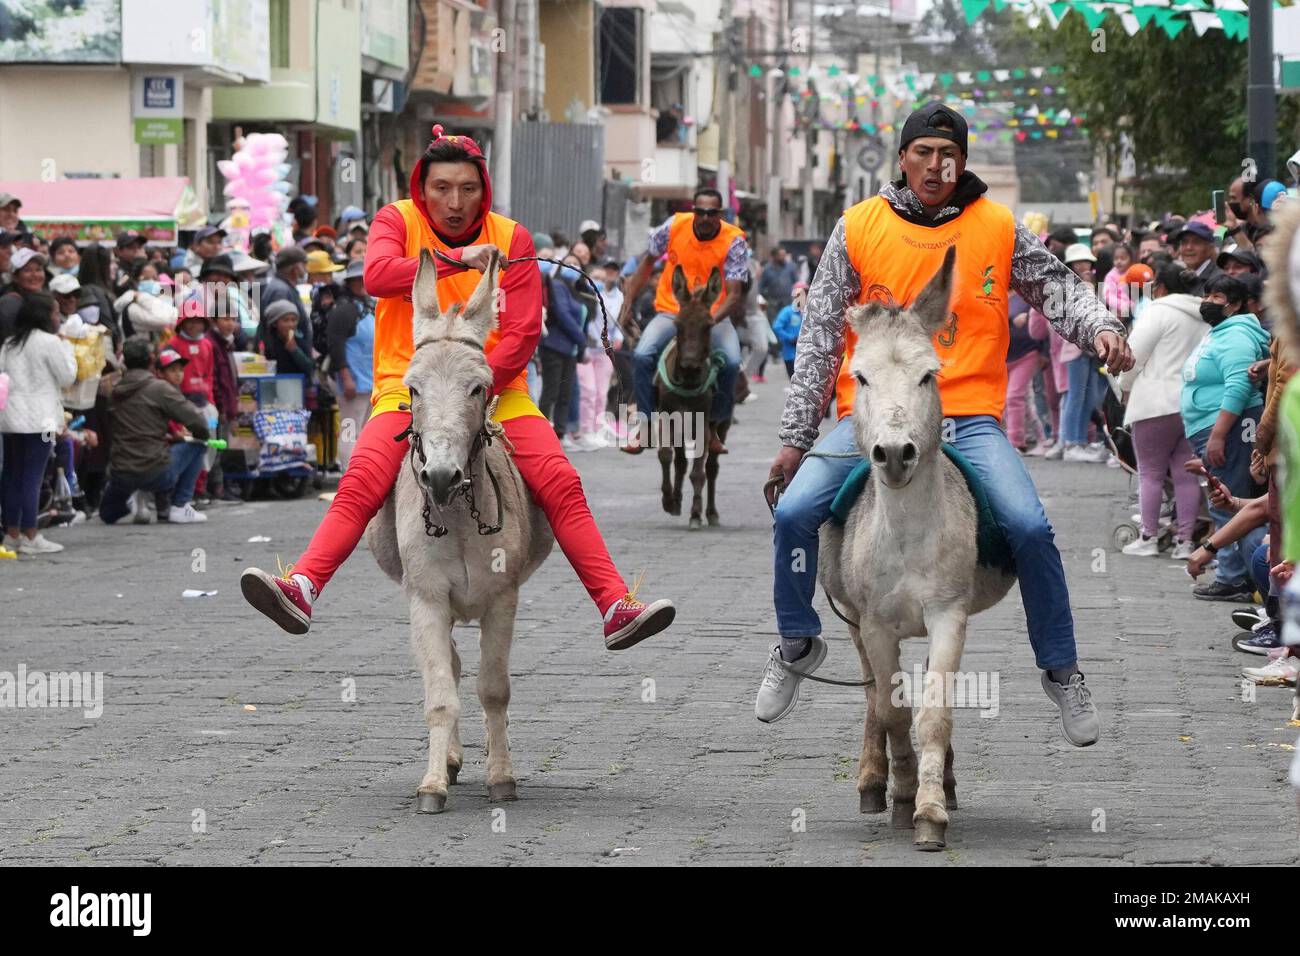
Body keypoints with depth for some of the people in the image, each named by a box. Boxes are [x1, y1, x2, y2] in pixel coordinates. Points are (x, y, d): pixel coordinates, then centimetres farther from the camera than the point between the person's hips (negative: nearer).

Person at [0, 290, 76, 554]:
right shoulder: (50, 342, -9)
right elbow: (67, 377, -5)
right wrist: (67, 349, 6)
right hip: (39, 418, -7)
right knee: (33, 477, -6)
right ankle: (30, 536, -6)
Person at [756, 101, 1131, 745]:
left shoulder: (998, 229, 6)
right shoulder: (858, 228, 5)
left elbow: (1056, 289, 6)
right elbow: (821, 336, 6)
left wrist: (1099, 328, -18)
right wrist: (796, 436, 4)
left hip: (969, 417, -1)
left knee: (1029, 526, -21)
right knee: (794, 511, -17)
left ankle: (1062, 671, -1)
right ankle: (798, 642, 9)